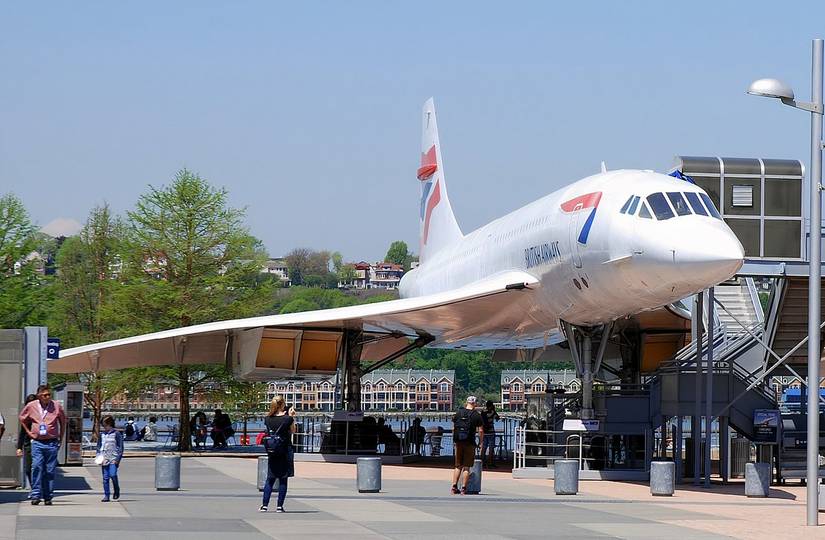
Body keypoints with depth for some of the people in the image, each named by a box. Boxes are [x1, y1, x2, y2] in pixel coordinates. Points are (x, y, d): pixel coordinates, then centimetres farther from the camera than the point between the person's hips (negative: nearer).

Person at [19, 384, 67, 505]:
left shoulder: (56, 407, 1)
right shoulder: (31, 406, 1)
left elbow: (63, 421, 16)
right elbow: (22, 419, 20)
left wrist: (61, 438, 15)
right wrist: (29, 432, 13)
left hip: (52, 443, 0)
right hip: (37, 442, 0)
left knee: (50, 471, 2)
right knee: (37, 468, -13)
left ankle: (48, 497, 9)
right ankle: (36, 495, -13)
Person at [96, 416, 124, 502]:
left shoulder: (116, 434, -1)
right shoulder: (102, 435, 12)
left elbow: (120, 447, -1)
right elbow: (99, 446, 21)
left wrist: (118, 458, -9)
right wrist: (99, 456, 8)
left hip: (113, 459, -4)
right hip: (104, 459, 4)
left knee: (112, 475, -18)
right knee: (105, 478, 3)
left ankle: (117, 490, 6)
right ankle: (106, 496, 7)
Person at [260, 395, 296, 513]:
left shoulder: (268, 419, -2)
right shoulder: (287, 419, -12)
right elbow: (293, 431, 3)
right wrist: (291, 416, 9)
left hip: (272, 452, 3)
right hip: (285, 451, -3)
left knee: (270, 479, 11)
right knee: (283, 479, 4)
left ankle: (264, 505, 6)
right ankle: (279, 506, 3)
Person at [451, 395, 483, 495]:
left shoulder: (458, 413, 5)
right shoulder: (476, 415, -4)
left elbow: (453, 428, 8)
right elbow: (480, 431, -6)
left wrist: (454, 440, 17)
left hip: (458, 442, 3)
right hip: (470, 443, -3)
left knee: (458, 466, 12)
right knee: (467, 466, 3)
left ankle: (454, 487, 7)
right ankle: (464, 488, 0)